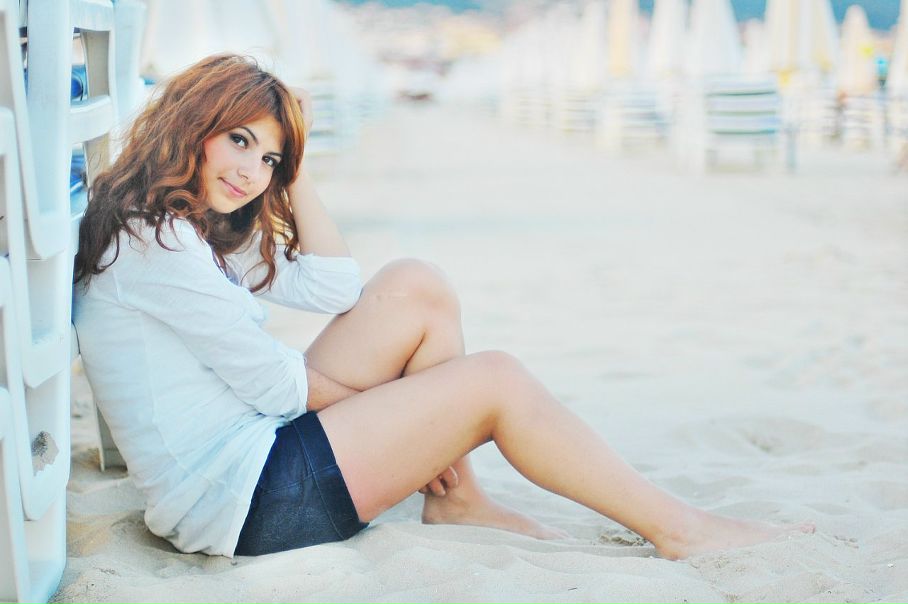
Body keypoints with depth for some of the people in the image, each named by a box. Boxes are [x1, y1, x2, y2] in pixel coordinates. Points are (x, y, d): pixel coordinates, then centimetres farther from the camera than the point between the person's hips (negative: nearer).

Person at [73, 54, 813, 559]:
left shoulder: (204, 232, 13)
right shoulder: (153, 241, -18)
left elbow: (337, 286, 11)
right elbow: (276, 386, -17)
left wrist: (291, 161, 8)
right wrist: (385, 402, -2)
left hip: (251, 450, 10)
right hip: (238, 502, -10)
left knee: (415, 288, 3)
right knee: (495, 380, -9)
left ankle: (455, 495, 6)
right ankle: (679, 529, 2)